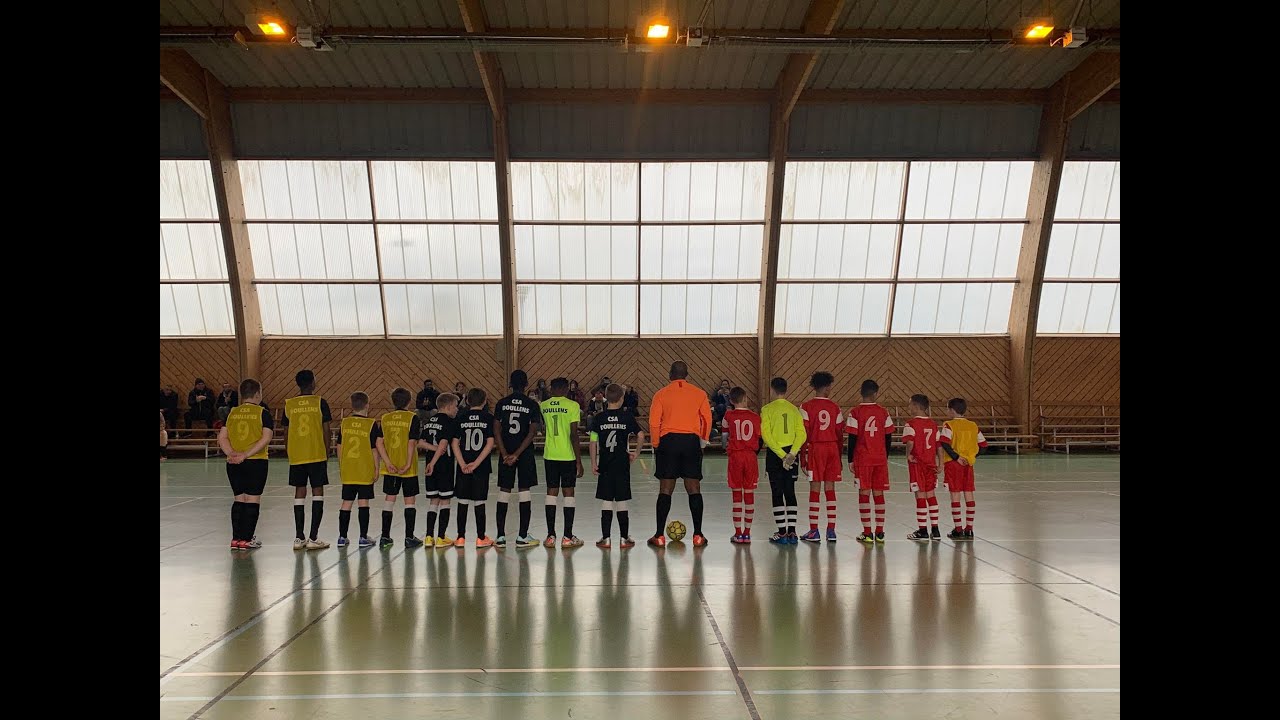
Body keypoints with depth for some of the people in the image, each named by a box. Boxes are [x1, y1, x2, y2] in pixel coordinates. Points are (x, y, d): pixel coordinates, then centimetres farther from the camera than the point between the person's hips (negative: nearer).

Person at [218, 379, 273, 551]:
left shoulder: (231, 413, 9)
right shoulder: (263, 413, -4)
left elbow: (222, 437, 1)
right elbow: (266, 438, -15)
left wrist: (231, 453, -9)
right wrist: (246, 454, -16)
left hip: (234, 464, 4)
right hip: (256, 461, -4)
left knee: (239, 499, 13)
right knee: (253, 499, 2)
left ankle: (236, 538, 15)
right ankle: (247, 539, 3)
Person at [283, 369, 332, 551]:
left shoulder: (289, 404, 4)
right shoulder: (320, 402, -4)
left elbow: (286, 432, 7)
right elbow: (325, 430, -4)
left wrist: (288, 453, 19)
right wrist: (327, 453, 6)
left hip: (296, 456, 3)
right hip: (317, 454, -3)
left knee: (299, 493, 10)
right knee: (317, 492, 2)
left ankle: (299, 538, 12)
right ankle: (313, 538, -1)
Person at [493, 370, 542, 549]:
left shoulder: (502, 403, 2)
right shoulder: (532, 405, -3)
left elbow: (496, 431, -4)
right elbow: (531, 433, -11)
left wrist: (505, 454, -7)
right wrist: (517, 454, -12)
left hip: (505, 454, 2)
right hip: (525, 454, -2)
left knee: (504, 492, 7)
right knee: (525, 491, 4)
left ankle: (500, 536, 8)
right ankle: (522, 536, 5)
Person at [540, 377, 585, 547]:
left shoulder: (543, 406, 3)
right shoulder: (572, 405, -8)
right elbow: (574, 434, -11)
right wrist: (579, 460, -7)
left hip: (549, 455, 3)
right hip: (568, 456, -3)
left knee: (551, 493, 8)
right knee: (568, 493, 4)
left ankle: (550, 536, 10)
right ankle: (568, 537, 5)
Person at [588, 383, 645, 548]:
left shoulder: (599, 418, 0)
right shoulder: (627, 416, -3)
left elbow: (593, 442, -1)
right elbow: (641, 436, -8)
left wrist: (593, 463, 4)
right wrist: (637, 453, 6)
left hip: (605, 465, 1)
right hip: (622, 464, -1)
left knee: (606, 502, 6)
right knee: (622, 502, 5)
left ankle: (605, 538, 8)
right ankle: (624, 538, 11)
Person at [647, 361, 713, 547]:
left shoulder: (661, 394, 4)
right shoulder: (699, 393, 7)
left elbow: (654, 423, 0)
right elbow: (707, 419, 4)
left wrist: (657, 445, 8)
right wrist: (703, 441, 14)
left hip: (668, 441, -1)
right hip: (691, 441, 1)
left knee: (665, 490, 4)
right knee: (694, 489, 6)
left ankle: (659, 536, 4)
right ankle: (698, 535, 7)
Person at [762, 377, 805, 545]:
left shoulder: (767, 409, -5)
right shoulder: (794, 409, 5)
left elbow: (766, 435, -14)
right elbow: (802, 434, -4)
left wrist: (781, 455, -14)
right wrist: (792, 453, -11)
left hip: (774, 454, -3)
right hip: (791, 454, 4)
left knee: (777, 493, 3)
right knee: (790, 493, 10)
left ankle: (782, 533, 3)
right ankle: (792, 532, 9)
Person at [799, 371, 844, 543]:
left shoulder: (807, 407, -4)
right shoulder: (835, 408, 5)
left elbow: (804, 433, -7)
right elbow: (839, 433, 7)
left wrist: (803, 457, -3)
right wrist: (839, 458, 15)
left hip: (815, 448, -2)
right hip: (832, 448, 3)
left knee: (815, 488, 1)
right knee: (830, 489, 7)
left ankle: (814, 531, 4)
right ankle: (831, 530, 10)